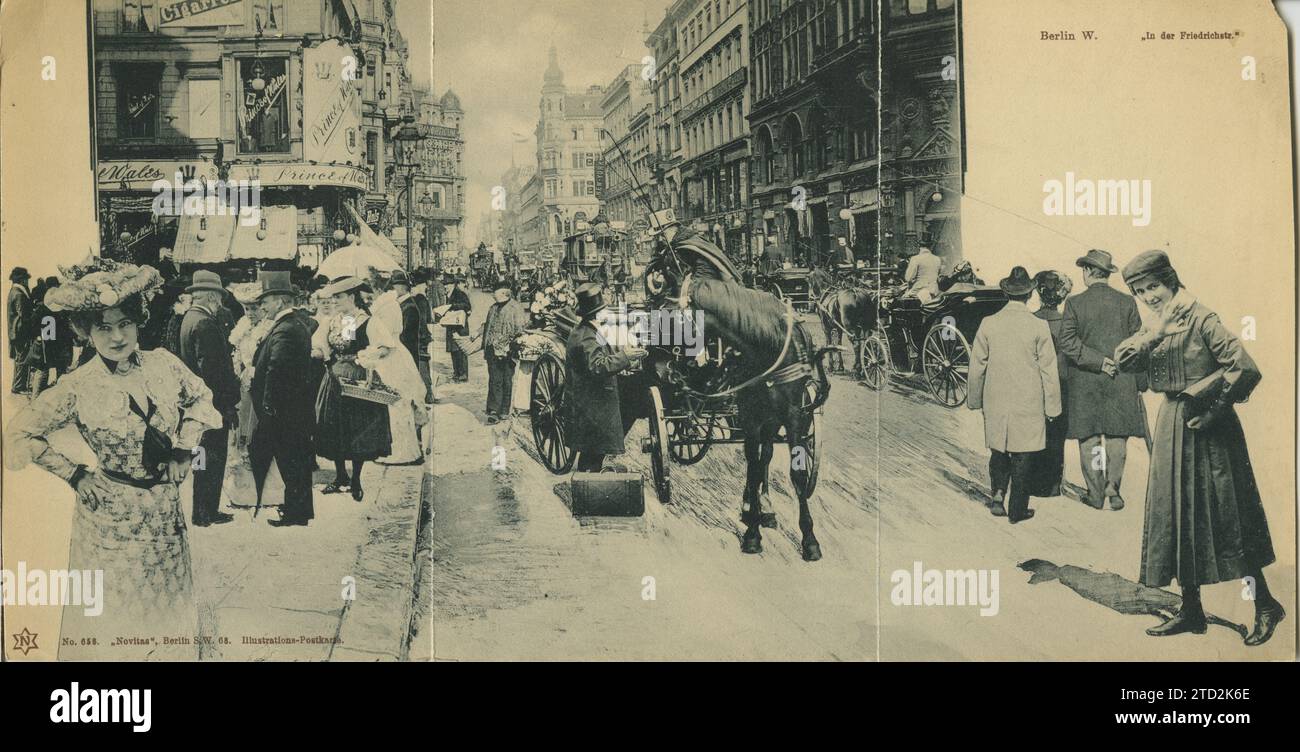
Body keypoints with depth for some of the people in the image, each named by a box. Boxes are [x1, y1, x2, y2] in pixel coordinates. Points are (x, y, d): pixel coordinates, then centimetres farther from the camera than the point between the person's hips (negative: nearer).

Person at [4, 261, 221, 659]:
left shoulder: (163, 364, -6)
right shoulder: (77, 388, -14)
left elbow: (200, 397, 12)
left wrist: (185, 448, 0)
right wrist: (76, 474, -9)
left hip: (166, 509, 4)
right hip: (112, 514, -3)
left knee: (169, 606, 19)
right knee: (113, 615, 10)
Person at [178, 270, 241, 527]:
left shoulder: (189, 319, 12)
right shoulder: (205, 323, -19)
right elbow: (212, 369, -23)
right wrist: (227, 404, -20)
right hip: (213, 401, -10)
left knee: (205, 457, 17)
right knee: (212, 458, -1)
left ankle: (204, 510, 25)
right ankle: (206, 513, 5)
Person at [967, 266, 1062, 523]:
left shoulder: (988, 324, -5)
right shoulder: (1039, 326, -10)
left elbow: (977, 365, 2)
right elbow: (1048, 370, -6)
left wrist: (975, 399, 14)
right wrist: (1052, 406, 3)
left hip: (995, 401, 2)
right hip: (1028, 404, -2)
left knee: (998, 450, 19)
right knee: (1022, 456, 8)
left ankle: (998, 492, 3)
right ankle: (1017, 510, 13)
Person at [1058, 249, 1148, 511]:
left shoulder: (1074, 303, -3)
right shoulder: (1127, 302, 0)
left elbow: (1068, 342, -11)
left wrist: (1097, 361, -9)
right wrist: (1140, 385, 6)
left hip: (1085, 382, -1)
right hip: (1121, 382, 1)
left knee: (1089, 439, 6)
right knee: (1117, 437, 8)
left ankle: (1096, 494, 10)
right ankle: (1113, 490, 7)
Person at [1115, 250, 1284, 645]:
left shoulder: (1201, 319, -12)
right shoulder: (1155, 328, 11)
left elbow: (1246, 369, -17)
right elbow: (1122, 359, -4)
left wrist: (1212, 412, -13)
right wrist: (1154, 334, -19)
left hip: (1206, 431, -7)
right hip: (1170, 427, 8)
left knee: (1224, 519, -3)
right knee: (1175, 518, 8)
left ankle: (1265, 605, 11)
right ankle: (1191, 611, 17)